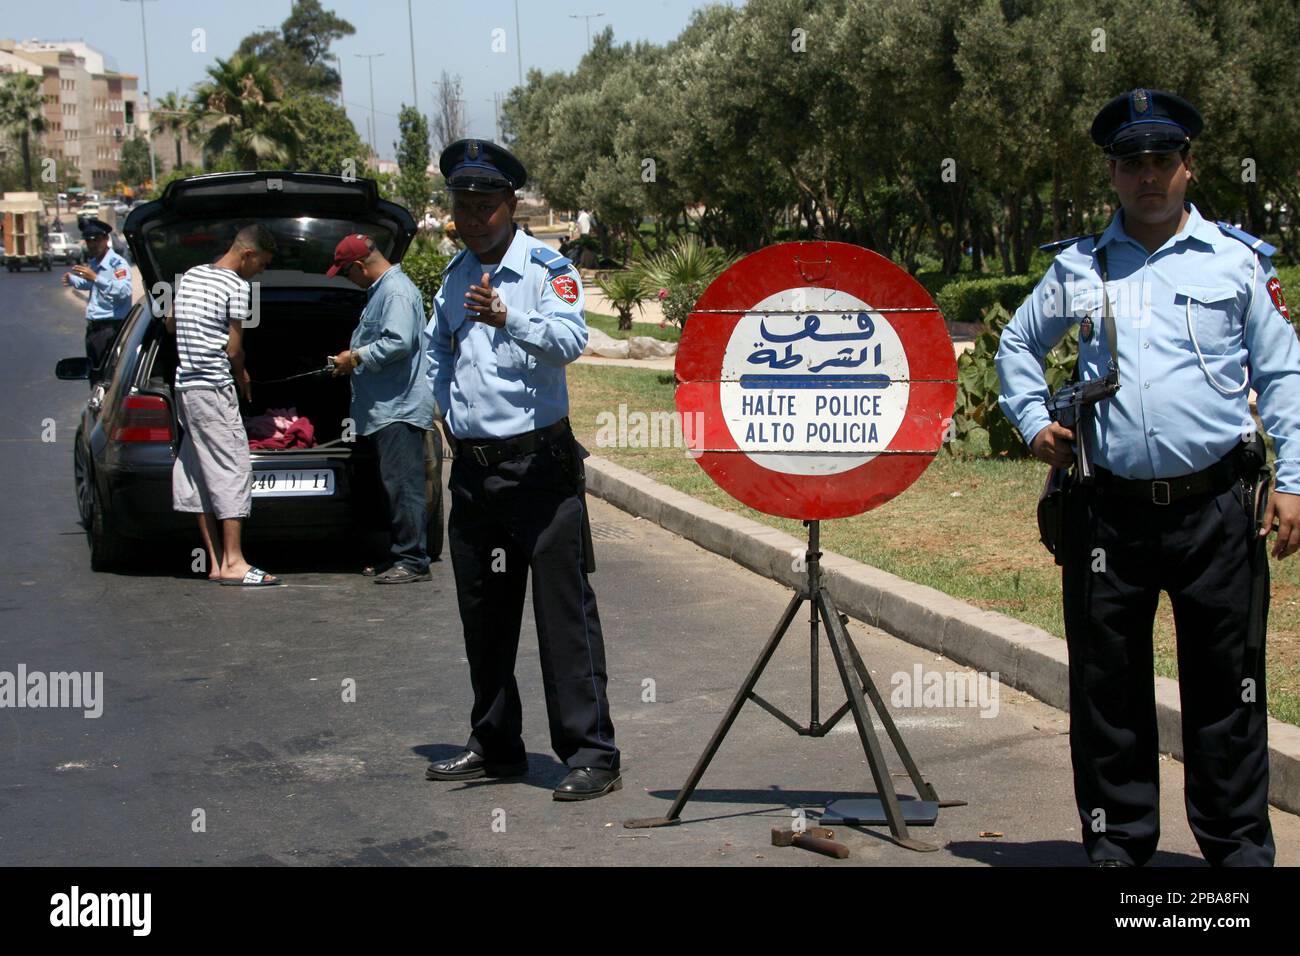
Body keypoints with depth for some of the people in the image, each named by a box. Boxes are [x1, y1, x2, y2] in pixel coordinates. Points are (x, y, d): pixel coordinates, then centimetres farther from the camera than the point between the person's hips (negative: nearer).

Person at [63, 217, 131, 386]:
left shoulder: (117, 263, -14)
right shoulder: (92, 263, 12)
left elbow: (124, 291, -31)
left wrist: (95, 278, -35)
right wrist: (72, 280, 12)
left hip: (111, 328, -9)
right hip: (93, 326, 9)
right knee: (94, 373, 15)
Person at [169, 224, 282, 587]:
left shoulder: (190, 276, 13)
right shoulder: (237, 287, -11)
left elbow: (170, 325, 25)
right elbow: (233, 349, -10)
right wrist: (242, 378, 7)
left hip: (186, 385, 9)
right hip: (215, 389, -9)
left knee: (200, 475, 8)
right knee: (233, 470, -6)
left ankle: (216, 561, 11)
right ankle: (233, 563, -9)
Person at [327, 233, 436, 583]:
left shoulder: (396, 291, -13)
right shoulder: (380, 290, 20)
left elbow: (398, 343, -24)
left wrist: (357, 357, -12)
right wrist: (354, 360, 20)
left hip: (400, 408, -11)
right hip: (386, 409, 11)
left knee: (403, 485, -9)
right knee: (394, 485, 12)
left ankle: (412, 561, -7)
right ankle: (400, 557, 18)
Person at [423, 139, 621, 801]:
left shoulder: (546, 266, -7)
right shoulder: (456, 275, 13)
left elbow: (570, 338, -24)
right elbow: (436, 347, 27)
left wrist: (507, 318, -40)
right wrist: (450, 411, 13)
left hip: (539, 464, -7)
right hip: (472, 467, 7)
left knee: (563, 608, -7)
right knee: (483, 614, 13)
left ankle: (591, 752, -2)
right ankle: (495, 746, 25)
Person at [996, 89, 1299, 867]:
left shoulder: (1238, 261, 6)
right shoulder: (1079, 268, 11)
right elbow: (1017, 346, 26)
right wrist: (1034, 421, 11)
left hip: (1215, 508, -2)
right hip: (1111, 509, 2)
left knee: (1225, 685, 4)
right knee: (1108, 686, 7)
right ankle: (1117, 842, 19)